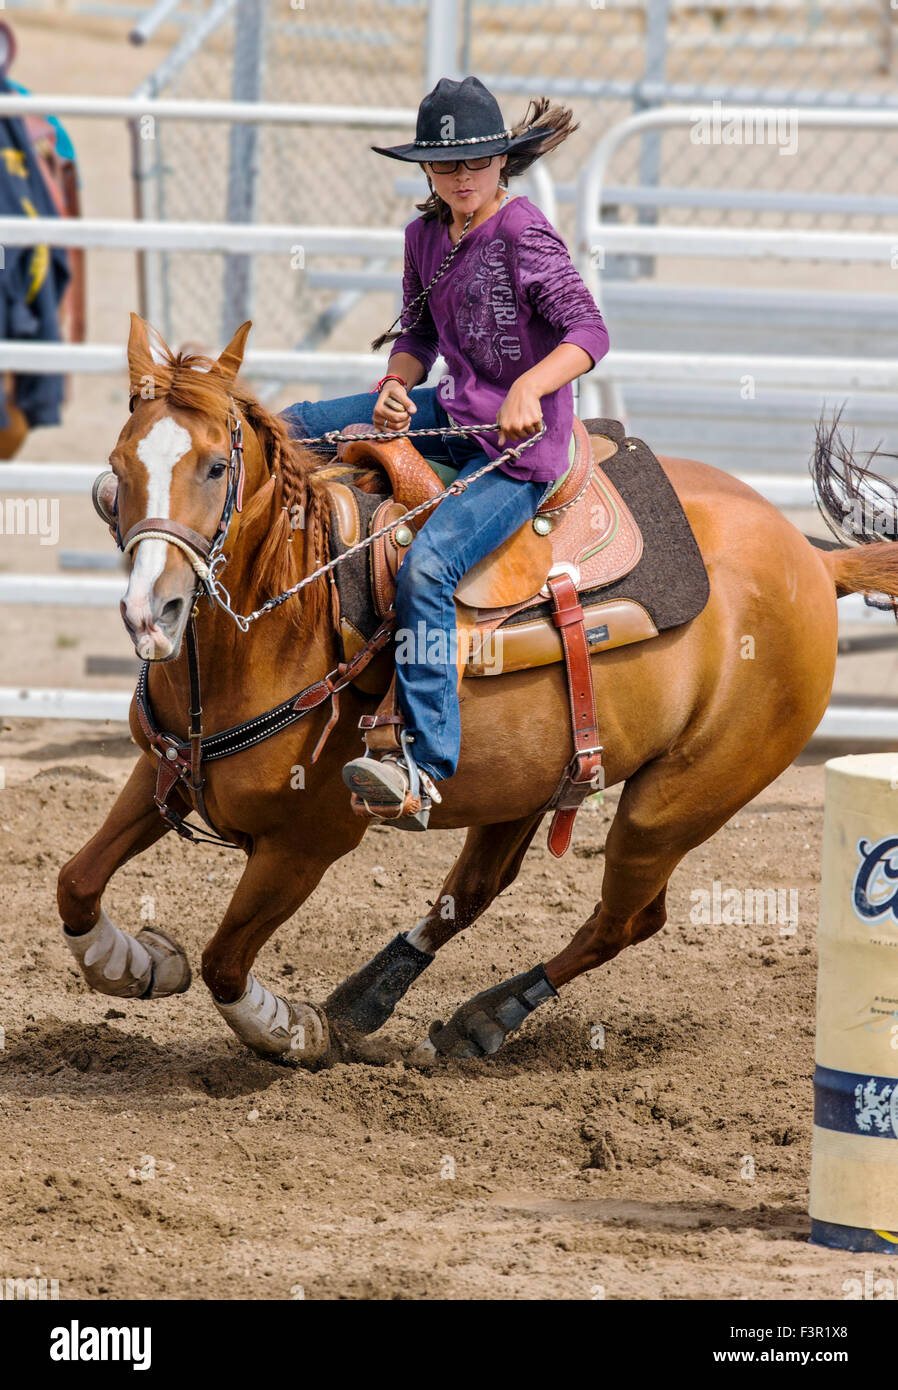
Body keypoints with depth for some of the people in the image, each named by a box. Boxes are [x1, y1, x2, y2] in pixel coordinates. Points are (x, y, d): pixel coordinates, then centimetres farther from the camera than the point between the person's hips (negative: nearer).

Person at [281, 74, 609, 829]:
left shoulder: (524, 234, -15)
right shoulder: (427, 235, 8)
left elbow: (589, 330, -23)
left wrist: (528, 387, -39)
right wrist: (396, 386, -4)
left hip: (519, 447, -9)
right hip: (451, 413, 9)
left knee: (426, 566, -29)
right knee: (292, 427, 9)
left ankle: (426, 771, -31)